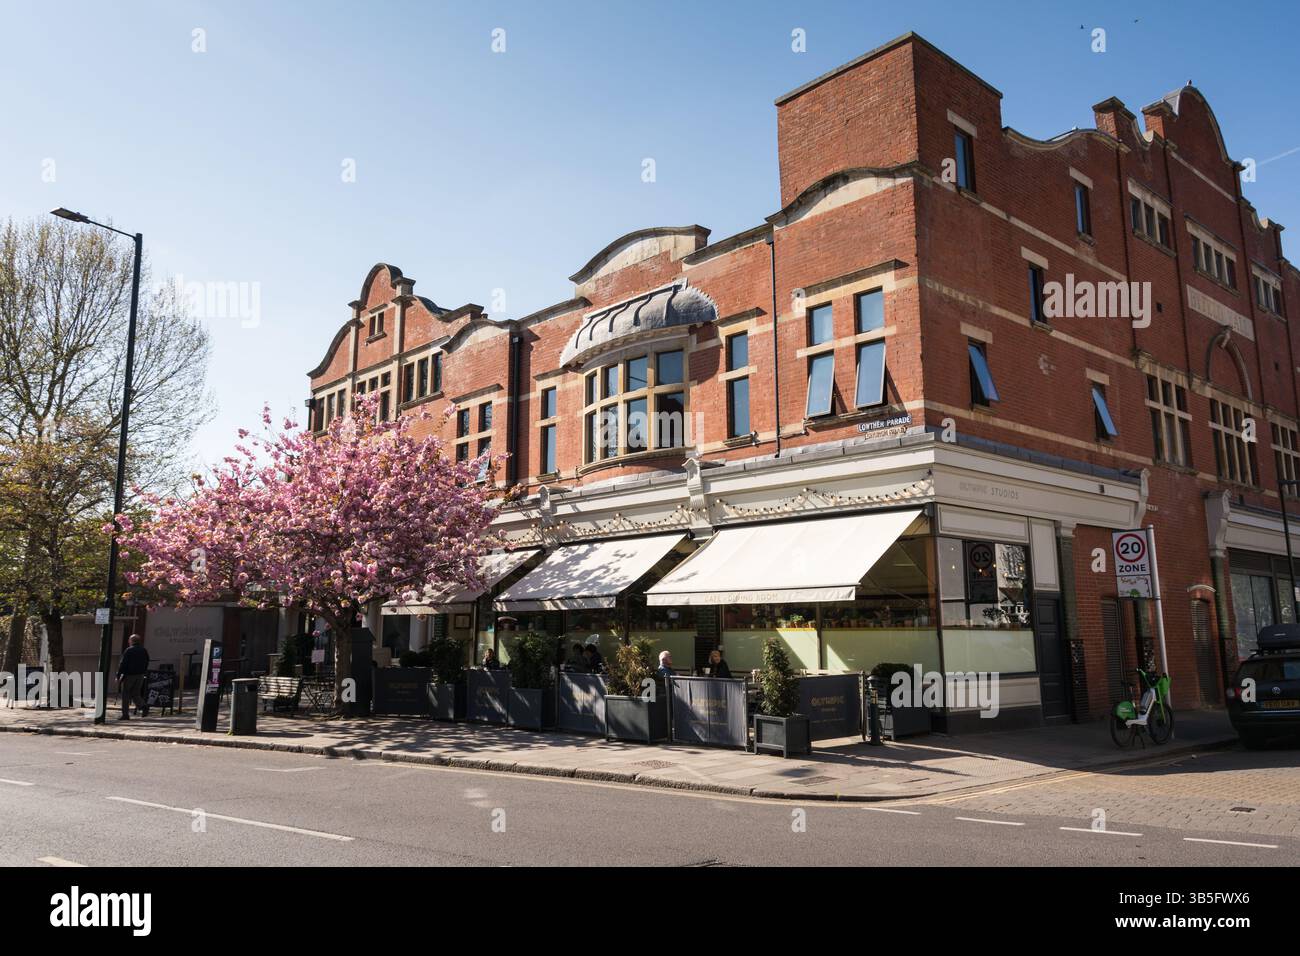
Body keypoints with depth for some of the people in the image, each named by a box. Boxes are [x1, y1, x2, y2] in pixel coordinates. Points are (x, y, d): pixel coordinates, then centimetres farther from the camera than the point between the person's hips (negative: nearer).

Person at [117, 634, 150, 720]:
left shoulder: (128, 651, -9)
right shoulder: (144, 651, 10)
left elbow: (122, 664, -12)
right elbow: (146, 664, 14)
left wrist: (118, 675, -8)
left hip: (129, 675, -5)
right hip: (140, 676, 5)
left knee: (125, 694, 5)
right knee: (136, 694, 13)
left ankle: (125, 715, 4)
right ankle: (143, 706, -13)